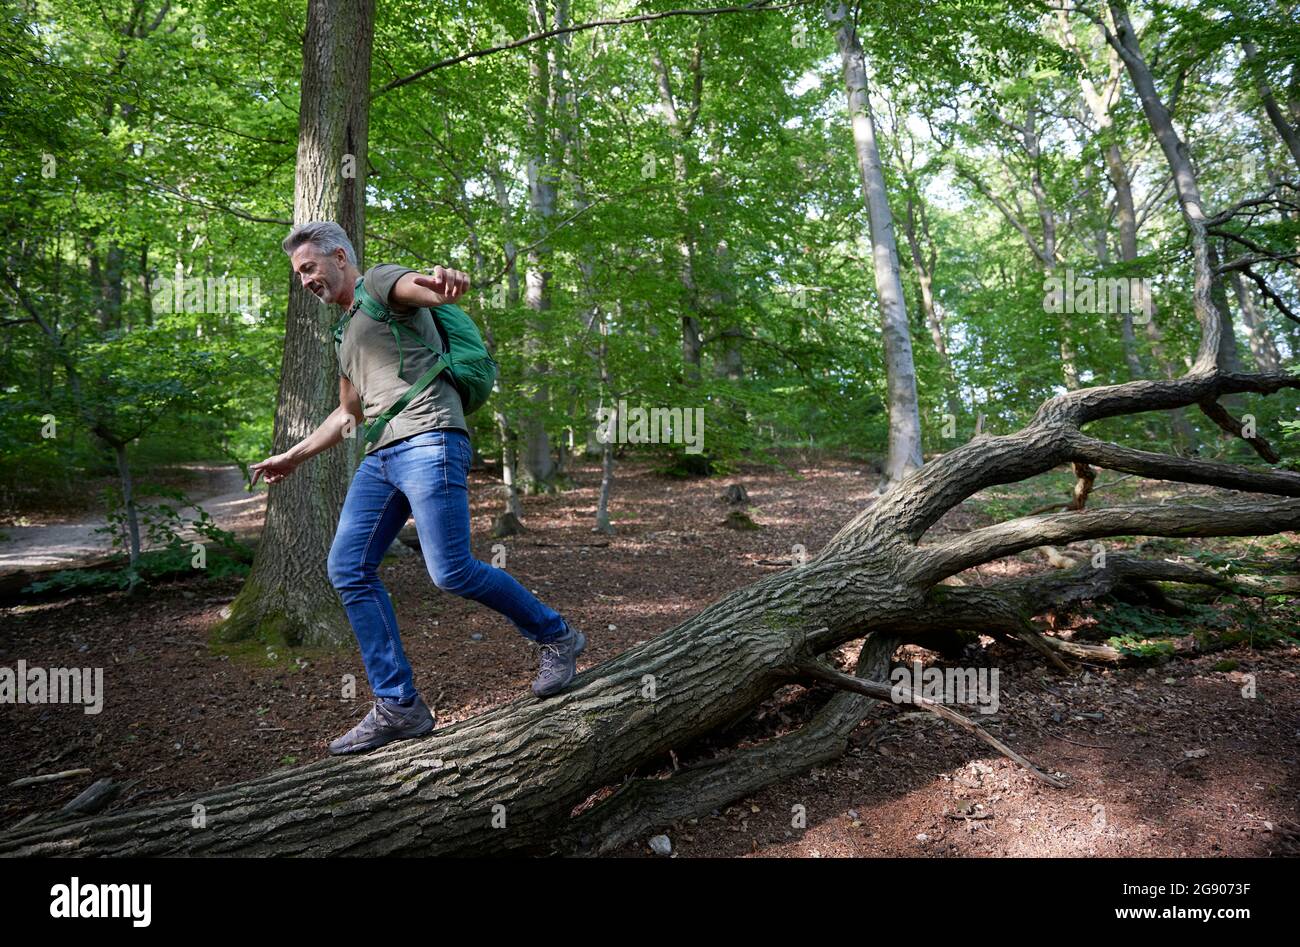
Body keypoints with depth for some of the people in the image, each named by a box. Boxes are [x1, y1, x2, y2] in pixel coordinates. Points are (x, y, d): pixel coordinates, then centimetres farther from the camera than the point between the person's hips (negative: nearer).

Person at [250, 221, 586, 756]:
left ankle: (557, 639, 7)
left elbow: (419, 287, -20)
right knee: (348, 570, -2)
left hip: (428, 443, -9)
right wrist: (293, 456, 39)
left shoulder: (380, 281, 5)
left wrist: (444, 282, -45)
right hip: (379, 457, 9)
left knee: (452, 572, -15)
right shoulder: (348, 334, 31)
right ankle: (398, 707, 4)